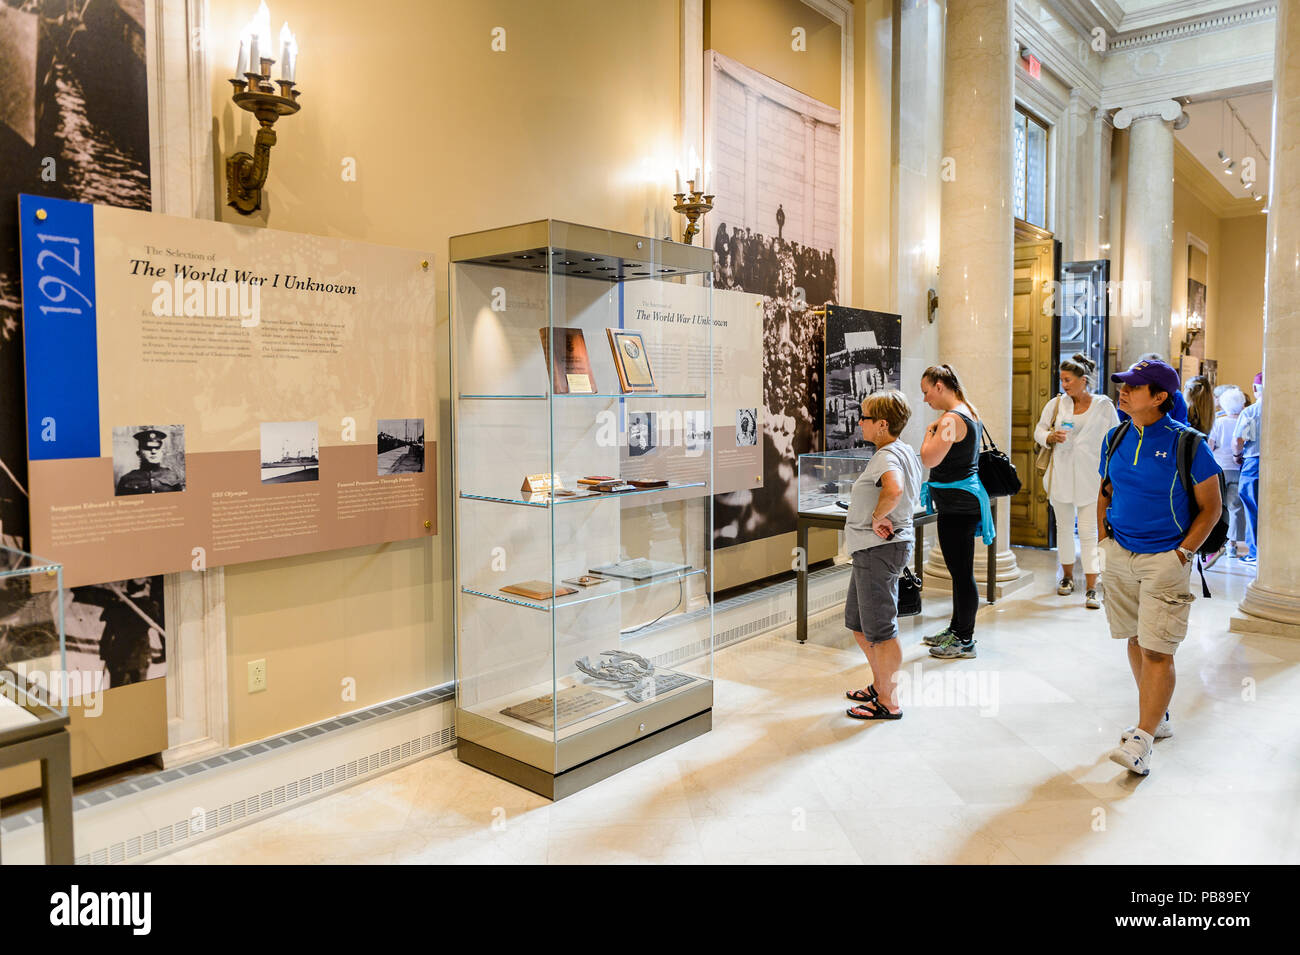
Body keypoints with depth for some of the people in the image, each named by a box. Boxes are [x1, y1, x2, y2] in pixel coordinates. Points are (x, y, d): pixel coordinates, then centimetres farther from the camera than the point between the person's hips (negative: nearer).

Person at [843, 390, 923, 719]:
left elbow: (894, 489, -42)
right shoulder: (904, 451, 13)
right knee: (857, 622, 21)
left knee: (879, 630, 0)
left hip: (879, 550, -11)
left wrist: (878, 517, -26)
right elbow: (908, 492, 28)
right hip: (871, 550, 11)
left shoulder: (888, 456, -20)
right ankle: (879, 685, 34)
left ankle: (889, 702, 12)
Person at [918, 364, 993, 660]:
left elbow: (929, 459, -21)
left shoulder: (951, 419, -19)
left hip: (957, 505, -11)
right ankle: (956, 629, 30)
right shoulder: (968, 412, 14)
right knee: (959, 570, 18)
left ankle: (965, 641, 8)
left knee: (961, 572, -2)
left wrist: (929, 432, -8)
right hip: (962, 502, 11)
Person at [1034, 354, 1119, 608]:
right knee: (1064, 527, 14)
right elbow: (1039, 431, 10)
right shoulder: (1056, 403, 4)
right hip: (1061, 477, 3)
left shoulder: (1104, 406, -1)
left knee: (1089, 532, -6)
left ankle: (1091, 589, -2)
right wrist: (1051, 437, -12)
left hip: (1091, 479, -3)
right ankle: (1067, 575, 31)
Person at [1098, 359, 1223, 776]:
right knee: (1135, 640, 14)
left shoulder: (1186, 444, -11)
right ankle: (1158, 718, 32)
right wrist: (1105, 541, 7)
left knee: (1157, 650, -7)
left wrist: (1182, 554, -11)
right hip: (1119, 554, 5)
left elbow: (1211, 507, -6)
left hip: (1165, 559, -5)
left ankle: (1142, 739, -2)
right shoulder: (1115, 439, 4)